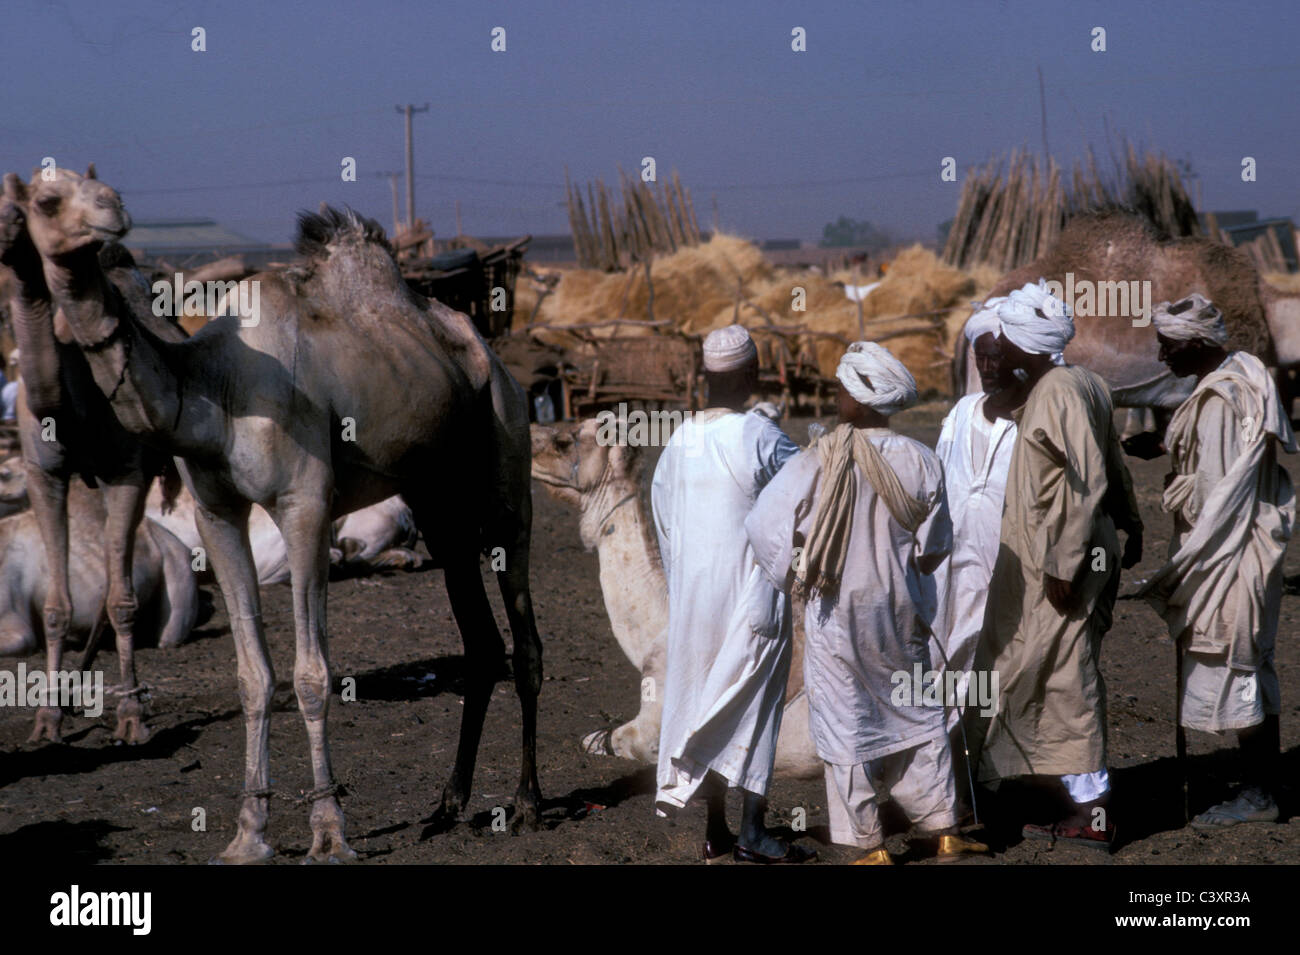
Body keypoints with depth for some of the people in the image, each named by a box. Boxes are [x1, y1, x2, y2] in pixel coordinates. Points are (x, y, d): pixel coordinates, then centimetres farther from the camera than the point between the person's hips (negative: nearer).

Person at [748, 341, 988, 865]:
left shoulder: (818, 463, -15)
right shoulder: (919, 461, -7)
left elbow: (765, 526, -13)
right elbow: (934, 545, 1)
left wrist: (794, 577, 4)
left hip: (837, 611, -3)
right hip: (900, 609, 3)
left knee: (847, 728, 6)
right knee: (919, 717, 17)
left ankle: (872, 846, 10)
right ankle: (944, 830, 21)